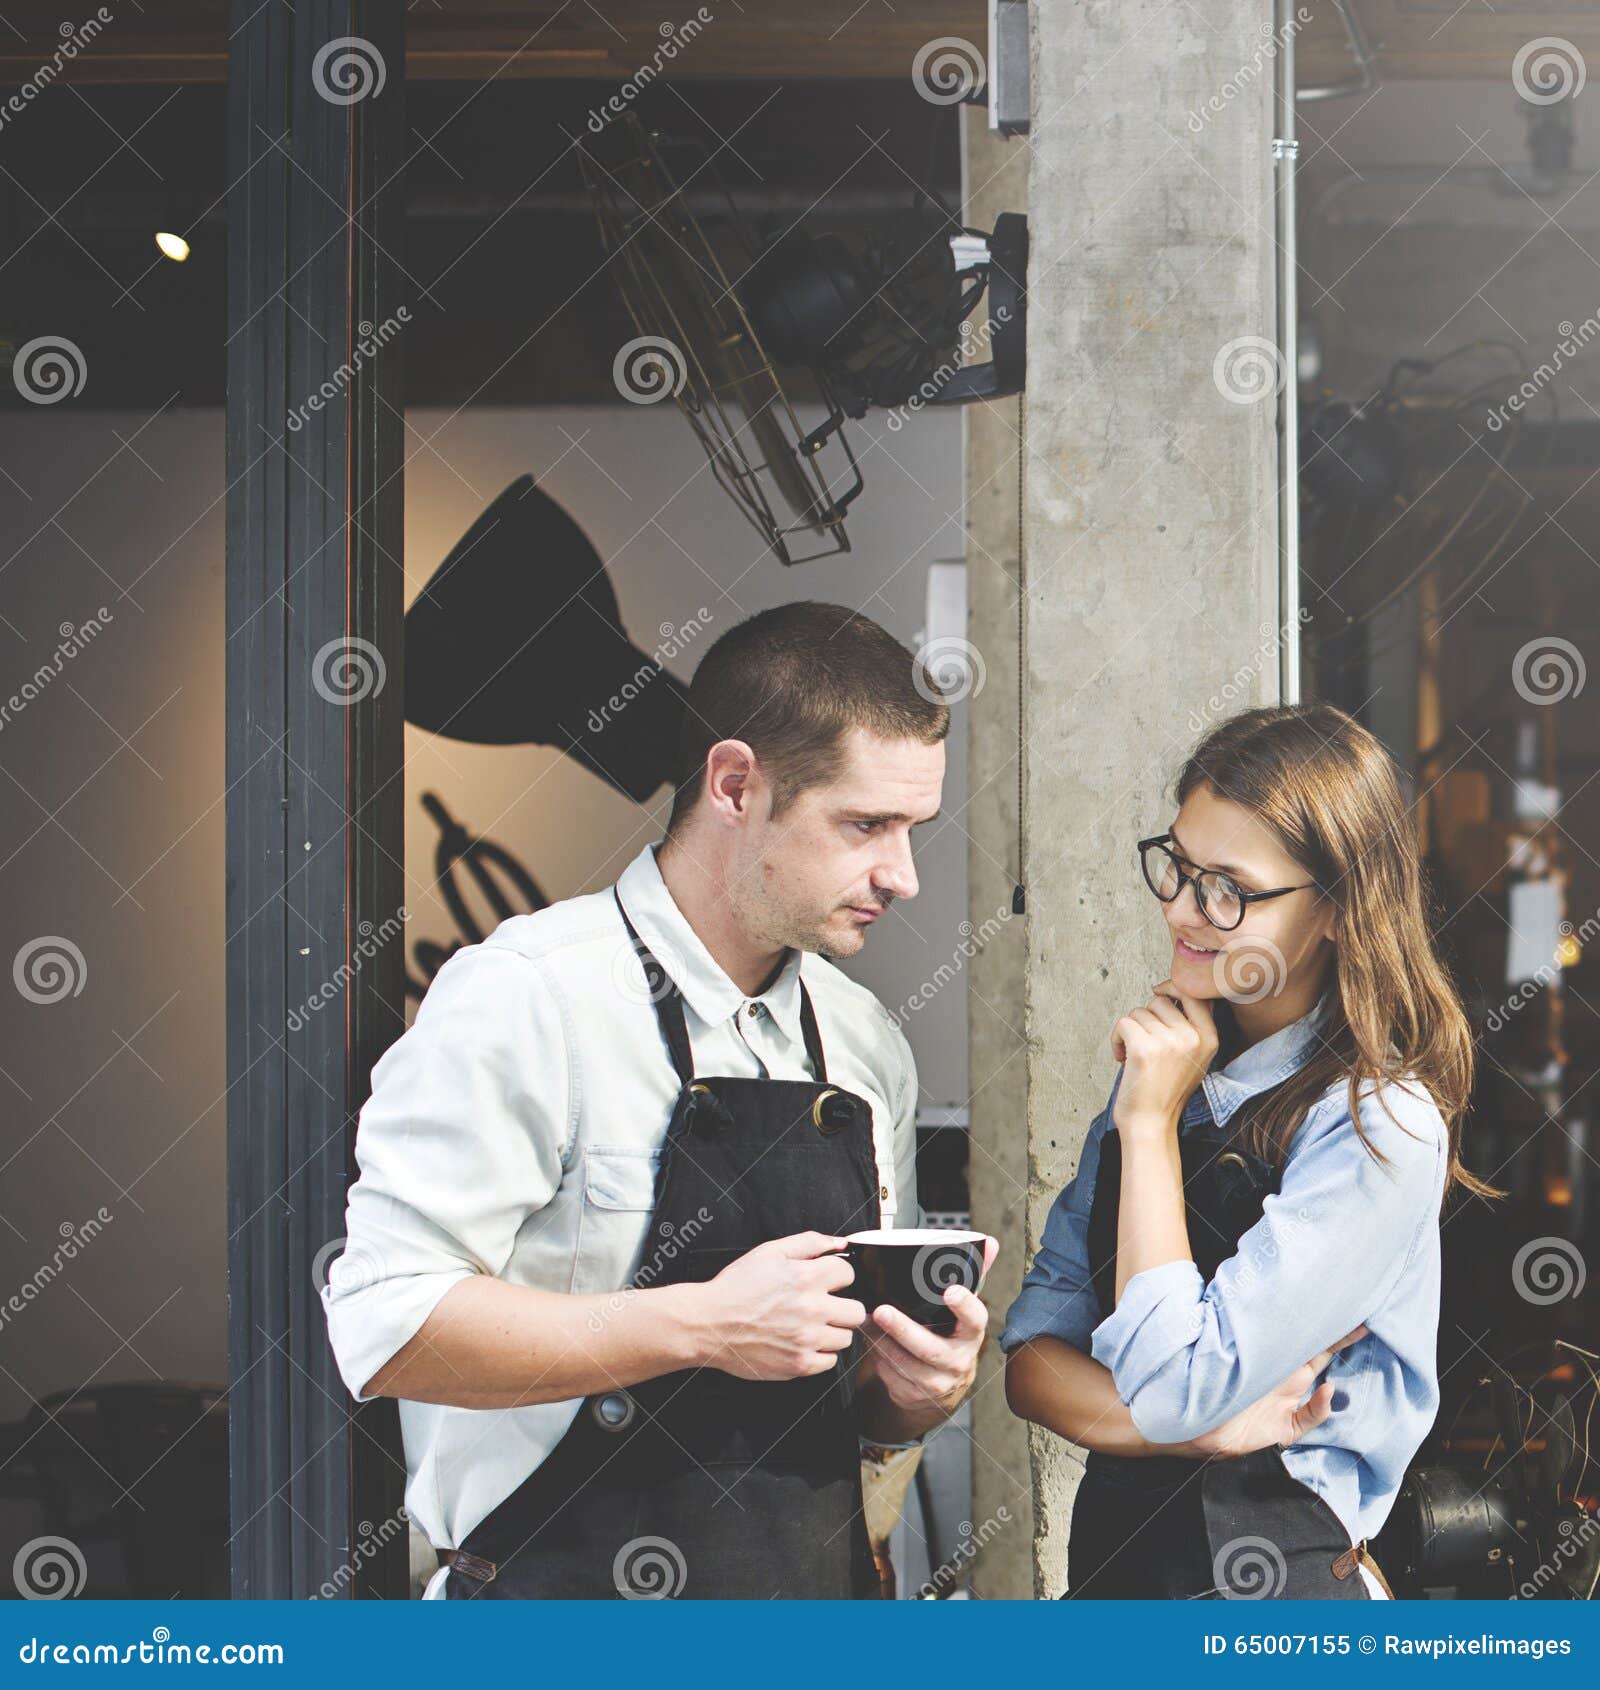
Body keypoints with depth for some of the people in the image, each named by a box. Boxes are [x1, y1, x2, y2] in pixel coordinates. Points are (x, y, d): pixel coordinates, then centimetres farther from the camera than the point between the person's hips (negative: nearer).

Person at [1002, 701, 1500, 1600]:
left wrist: (1150, 1121, -16)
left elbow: (1170, 1383, -21)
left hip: (1271, 1576, -5)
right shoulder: (1167, 1068, 3)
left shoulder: (1383, 1128, -17)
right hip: (1109, 1547, 5)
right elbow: (1030, 1353, 0)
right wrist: (1208, 1425, -16)